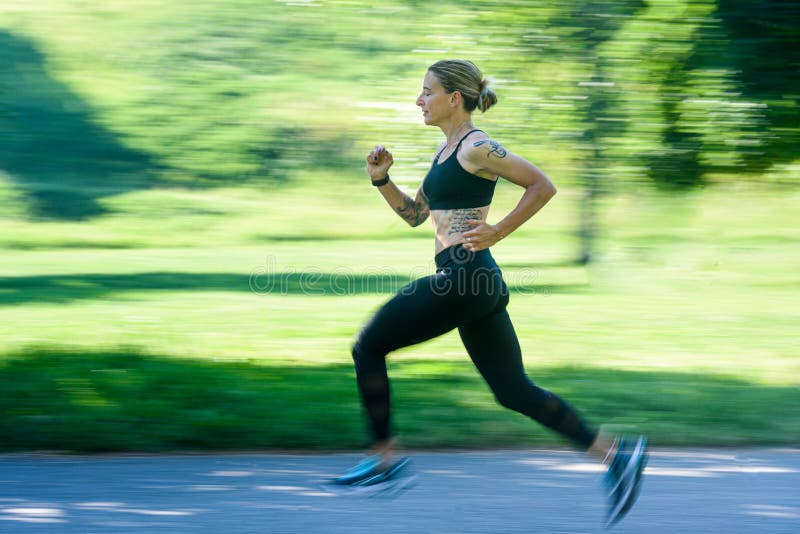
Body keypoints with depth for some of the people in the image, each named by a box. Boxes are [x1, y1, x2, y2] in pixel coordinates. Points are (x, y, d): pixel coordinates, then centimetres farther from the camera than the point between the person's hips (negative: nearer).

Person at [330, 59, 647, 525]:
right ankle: (616, 453, 7)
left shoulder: (476, 148, -10)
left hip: (465, 278, -10)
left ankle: (386, 459, 4)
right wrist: (382, 178, 11)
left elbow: (543, 185, -11)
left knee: (368, 348, -1)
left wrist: (497, 232, -12)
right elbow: (415, 214, 26)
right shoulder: (446, 151, 18)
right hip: (471, 280, 10)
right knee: (514, 391, 9)